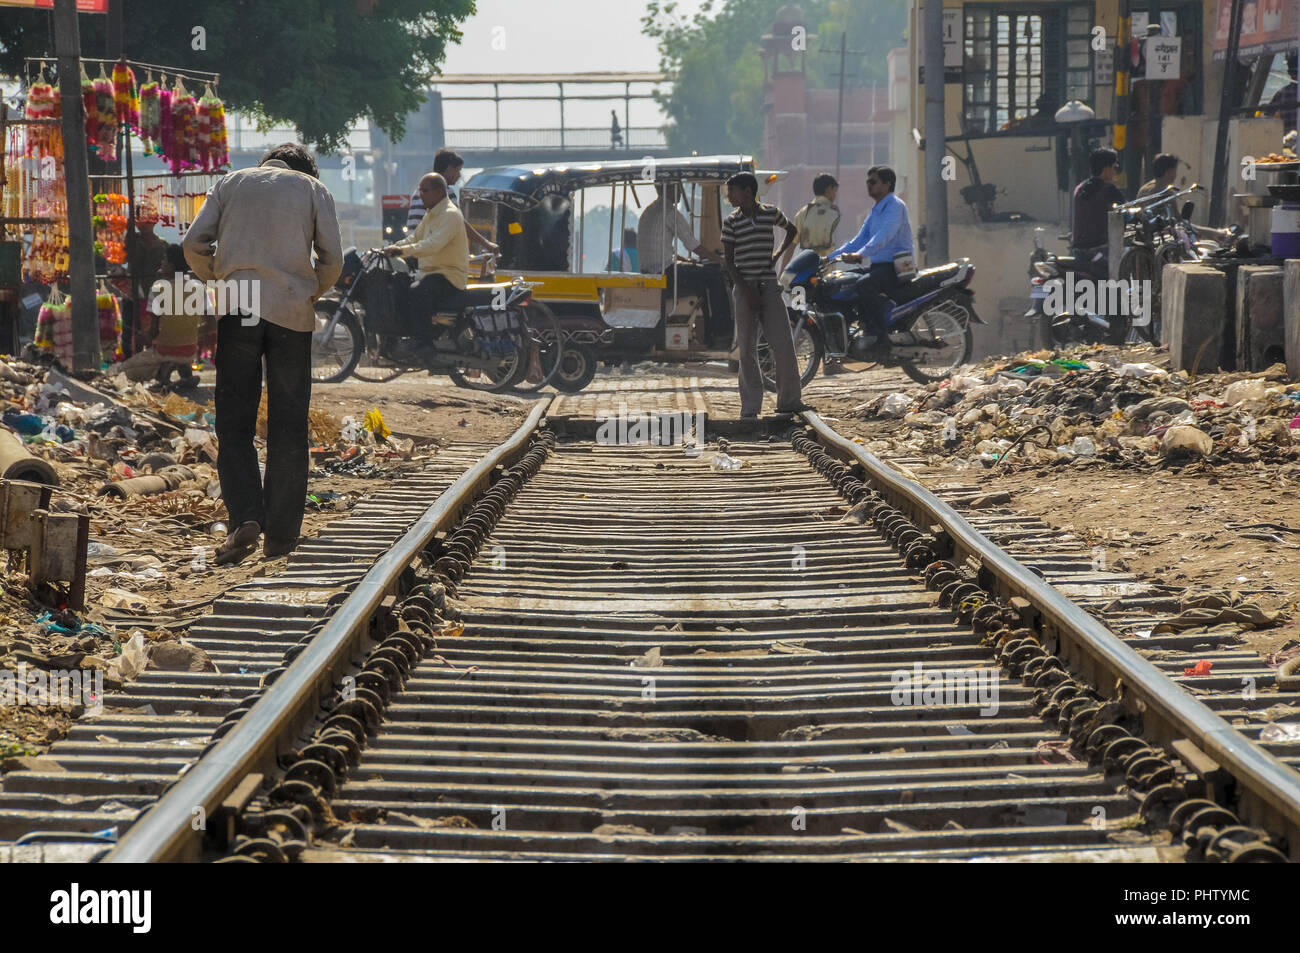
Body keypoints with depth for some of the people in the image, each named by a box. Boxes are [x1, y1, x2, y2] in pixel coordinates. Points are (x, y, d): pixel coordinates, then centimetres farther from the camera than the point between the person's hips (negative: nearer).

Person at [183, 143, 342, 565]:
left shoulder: (230, 183, 17)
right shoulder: (314, 189, 14)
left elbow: (194, 243, 6)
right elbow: (332, 258, 3)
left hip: (237, 309, 0)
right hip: (292, 311, 0)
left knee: (234, 421, 3)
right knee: (288, 427, 6)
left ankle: (245, 517, -16)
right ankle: (281, 534, 6)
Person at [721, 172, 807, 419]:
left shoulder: (771, 213, 6)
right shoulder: (731, 222, 2)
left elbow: (791, 230, 26)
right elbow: (729, 261, -1)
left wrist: (778, 254, 9)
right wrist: (746, 290, -12)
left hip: (769, 286, 1)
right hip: (744, 287, -1)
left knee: (784, 344, -4)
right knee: (747, 349, -1)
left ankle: (789, 400, 6)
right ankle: (750, 406, 3)